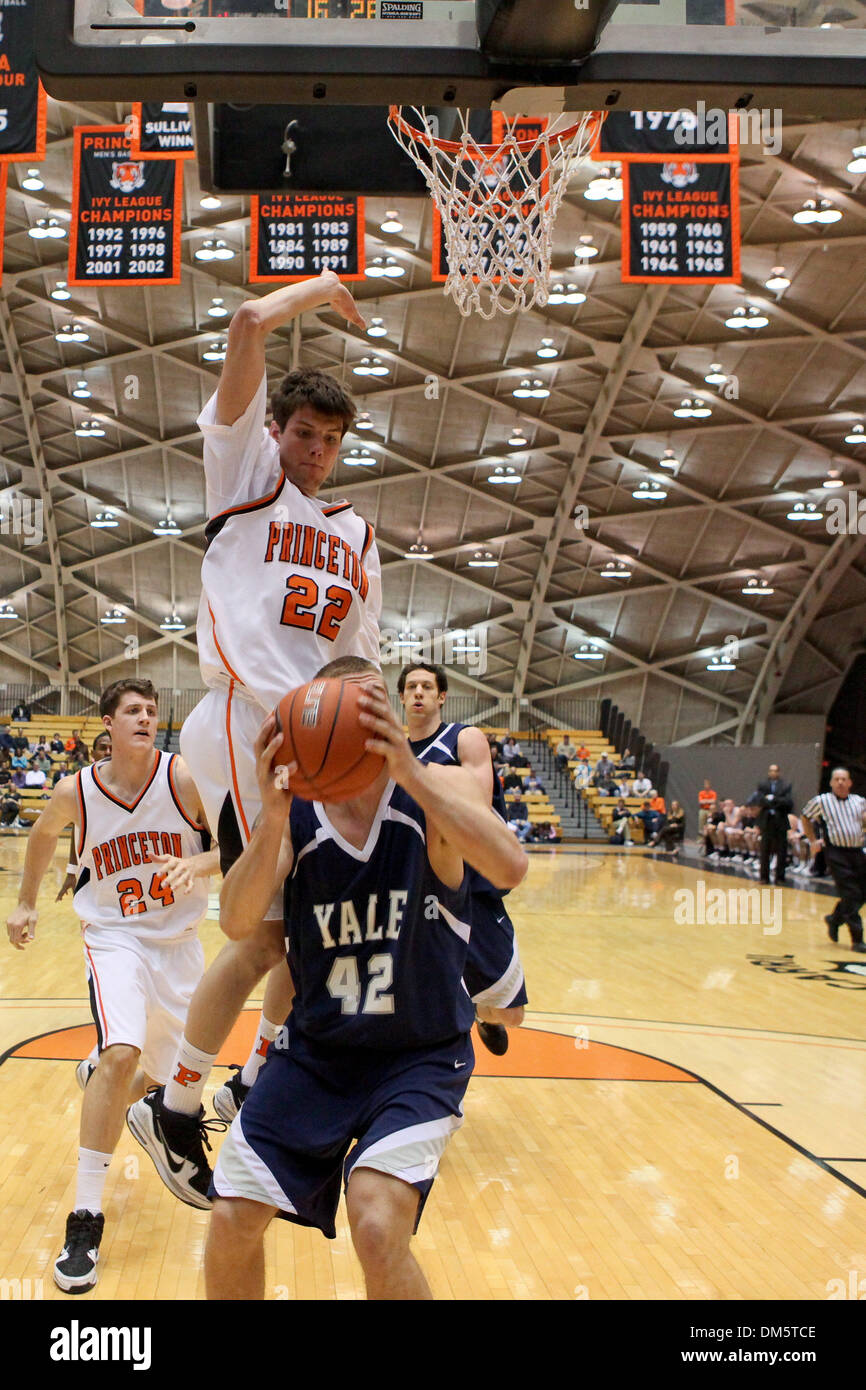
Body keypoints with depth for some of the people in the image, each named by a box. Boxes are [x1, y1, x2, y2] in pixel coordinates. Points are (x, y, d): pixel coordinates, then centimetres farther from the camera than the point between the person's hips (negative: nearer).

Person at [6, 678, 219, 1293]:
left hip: (180, 942, 2)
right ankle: (85, 1220, -18)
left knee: (172, 1073, 15)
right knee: (120, 1055, -27)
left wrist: (196, 864, -33)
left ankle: (121, 1104, 55)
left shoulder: (185, 779, -15)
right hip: (115, 938, -2)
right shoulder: (75, 792, -10)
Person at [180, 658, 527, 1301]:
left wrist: (410, 774, -42)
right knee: (232, 1221, 1)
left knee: (378, 1225, -23)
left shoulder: (438, 788, -13)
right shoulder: (293, 809, -6)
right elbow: (238, 923, -20)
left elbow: (511, 868, -32)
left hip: (422, 1054, -3)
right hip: (316, 1048, 3)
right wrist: (273, 821, -37)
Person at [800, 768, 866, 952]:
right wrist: (812, 840, 12)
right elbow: (805, 817, 17)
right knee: (851, 895, -10)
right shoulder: (822, 801, 2)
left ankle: (834, 919, 30)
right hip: (836, 853, -4)